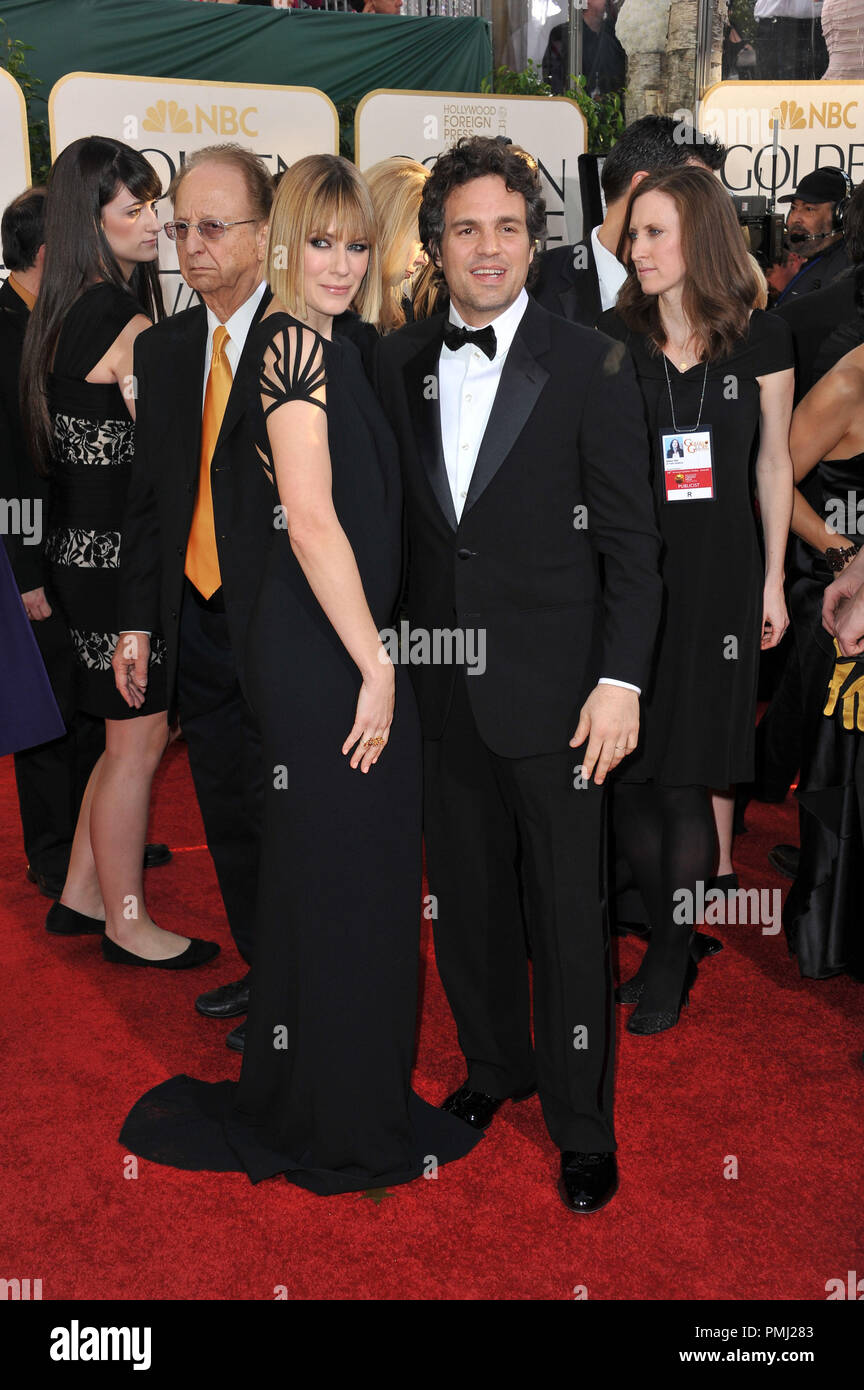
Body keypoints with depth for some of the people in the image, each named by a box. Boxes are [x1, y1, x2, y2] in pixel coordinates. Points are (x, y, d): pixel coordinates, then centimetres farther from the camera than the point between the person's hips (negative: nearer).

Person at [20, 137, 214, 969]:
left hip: (83, 547, 9)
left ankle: (80, 896, 31)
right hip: (119, 555, -9)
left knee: (132, 734, 19)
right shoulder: (127, 324, -18)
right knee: (139, 741, 4)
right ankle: (127, 924, 19)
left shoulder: (65, 312, 11)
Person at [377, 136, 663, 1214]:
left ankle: (581, 1125, 23)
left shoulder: (589, 368, -4)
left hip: (553, 690, -3)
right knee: (467, 900, 16)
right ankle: (494, 1066, 39)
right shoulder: (395, 364, 7)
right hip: (442, 689, 4)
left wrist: (620, 682, -13)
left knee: (568, 913, 5)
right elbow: (395, 521, 11)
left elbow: (631, 542, -5)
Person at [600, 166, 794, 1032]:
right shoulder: (611, 339, 2)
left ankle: (670, 960, 20)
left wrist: (774, 580, 8)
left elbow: (774, 463, 9)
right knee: (628, 777, 3)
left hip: (717, 578, -1)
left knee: (685, 780, 1)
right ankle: (669, 944, 24)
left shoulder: (761, 340, 2)